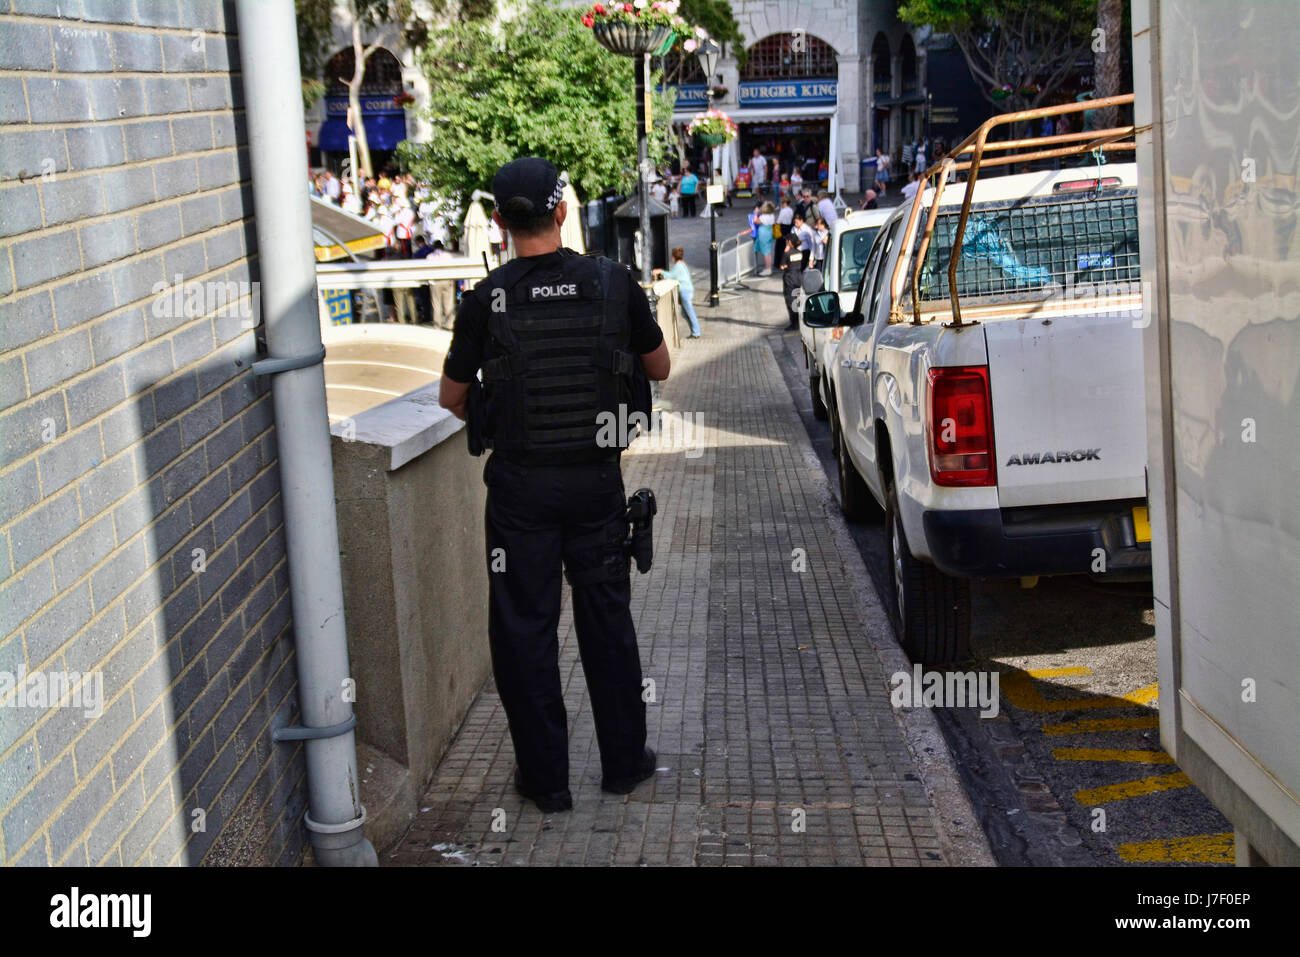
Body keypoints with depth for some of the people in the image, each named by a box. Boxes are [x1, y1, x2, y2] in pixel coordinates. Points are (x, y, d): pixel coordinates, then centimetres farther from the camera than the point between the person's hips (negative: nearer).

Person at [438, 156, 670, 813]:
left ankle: (545, 778, 16)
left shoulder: (485, 301, -10)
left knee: (525, 626, 9)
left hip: (520, 485, -2)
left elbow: (452, 398, 3)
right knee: (607, 619, 15)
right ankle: (624, 762, 26)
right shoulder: (614, 283, -6)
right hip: (597, 480, 2)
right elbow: (659, 367, 8)